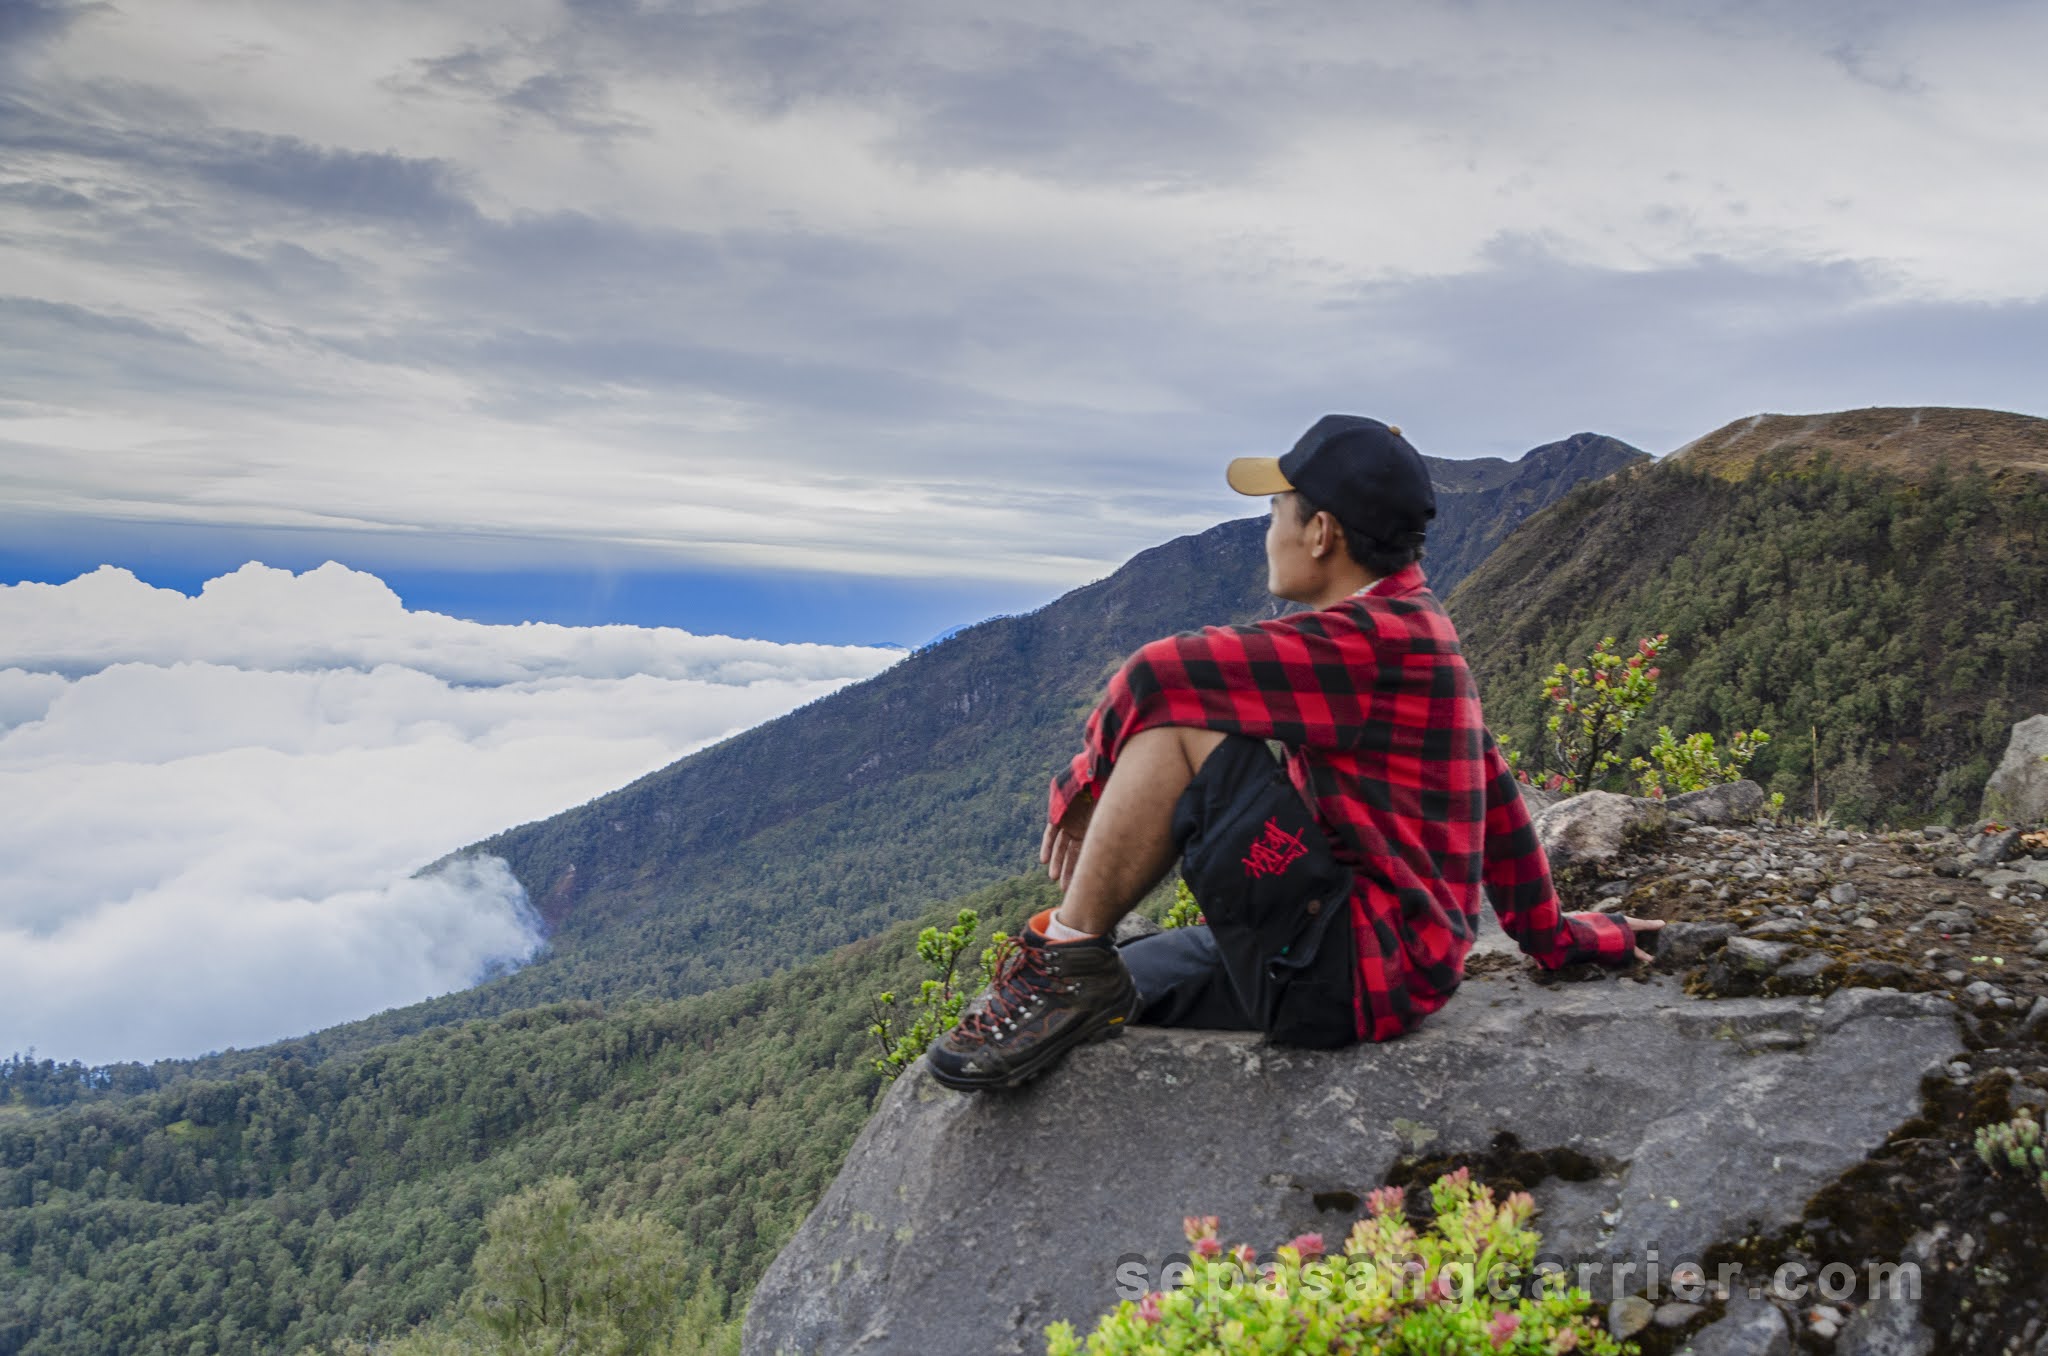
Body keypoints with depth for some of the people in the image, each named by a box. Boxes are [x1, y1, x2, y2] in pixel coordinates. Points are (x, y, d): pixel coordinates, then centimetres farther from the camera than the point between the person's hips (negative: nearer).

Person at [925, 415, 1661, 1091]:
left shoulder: (1375, 639, -17)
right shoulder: (1415, 632, 15)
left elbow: (1160, 676, -23)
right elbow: (1495, 797, 24)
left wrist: (1081, 788, -6)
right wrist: (1553, 935, 34)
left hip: (1346, 972, -11)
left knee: (1177, 715, -20)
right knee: (1098, 994, 19)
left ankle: (1068, 954, -17)